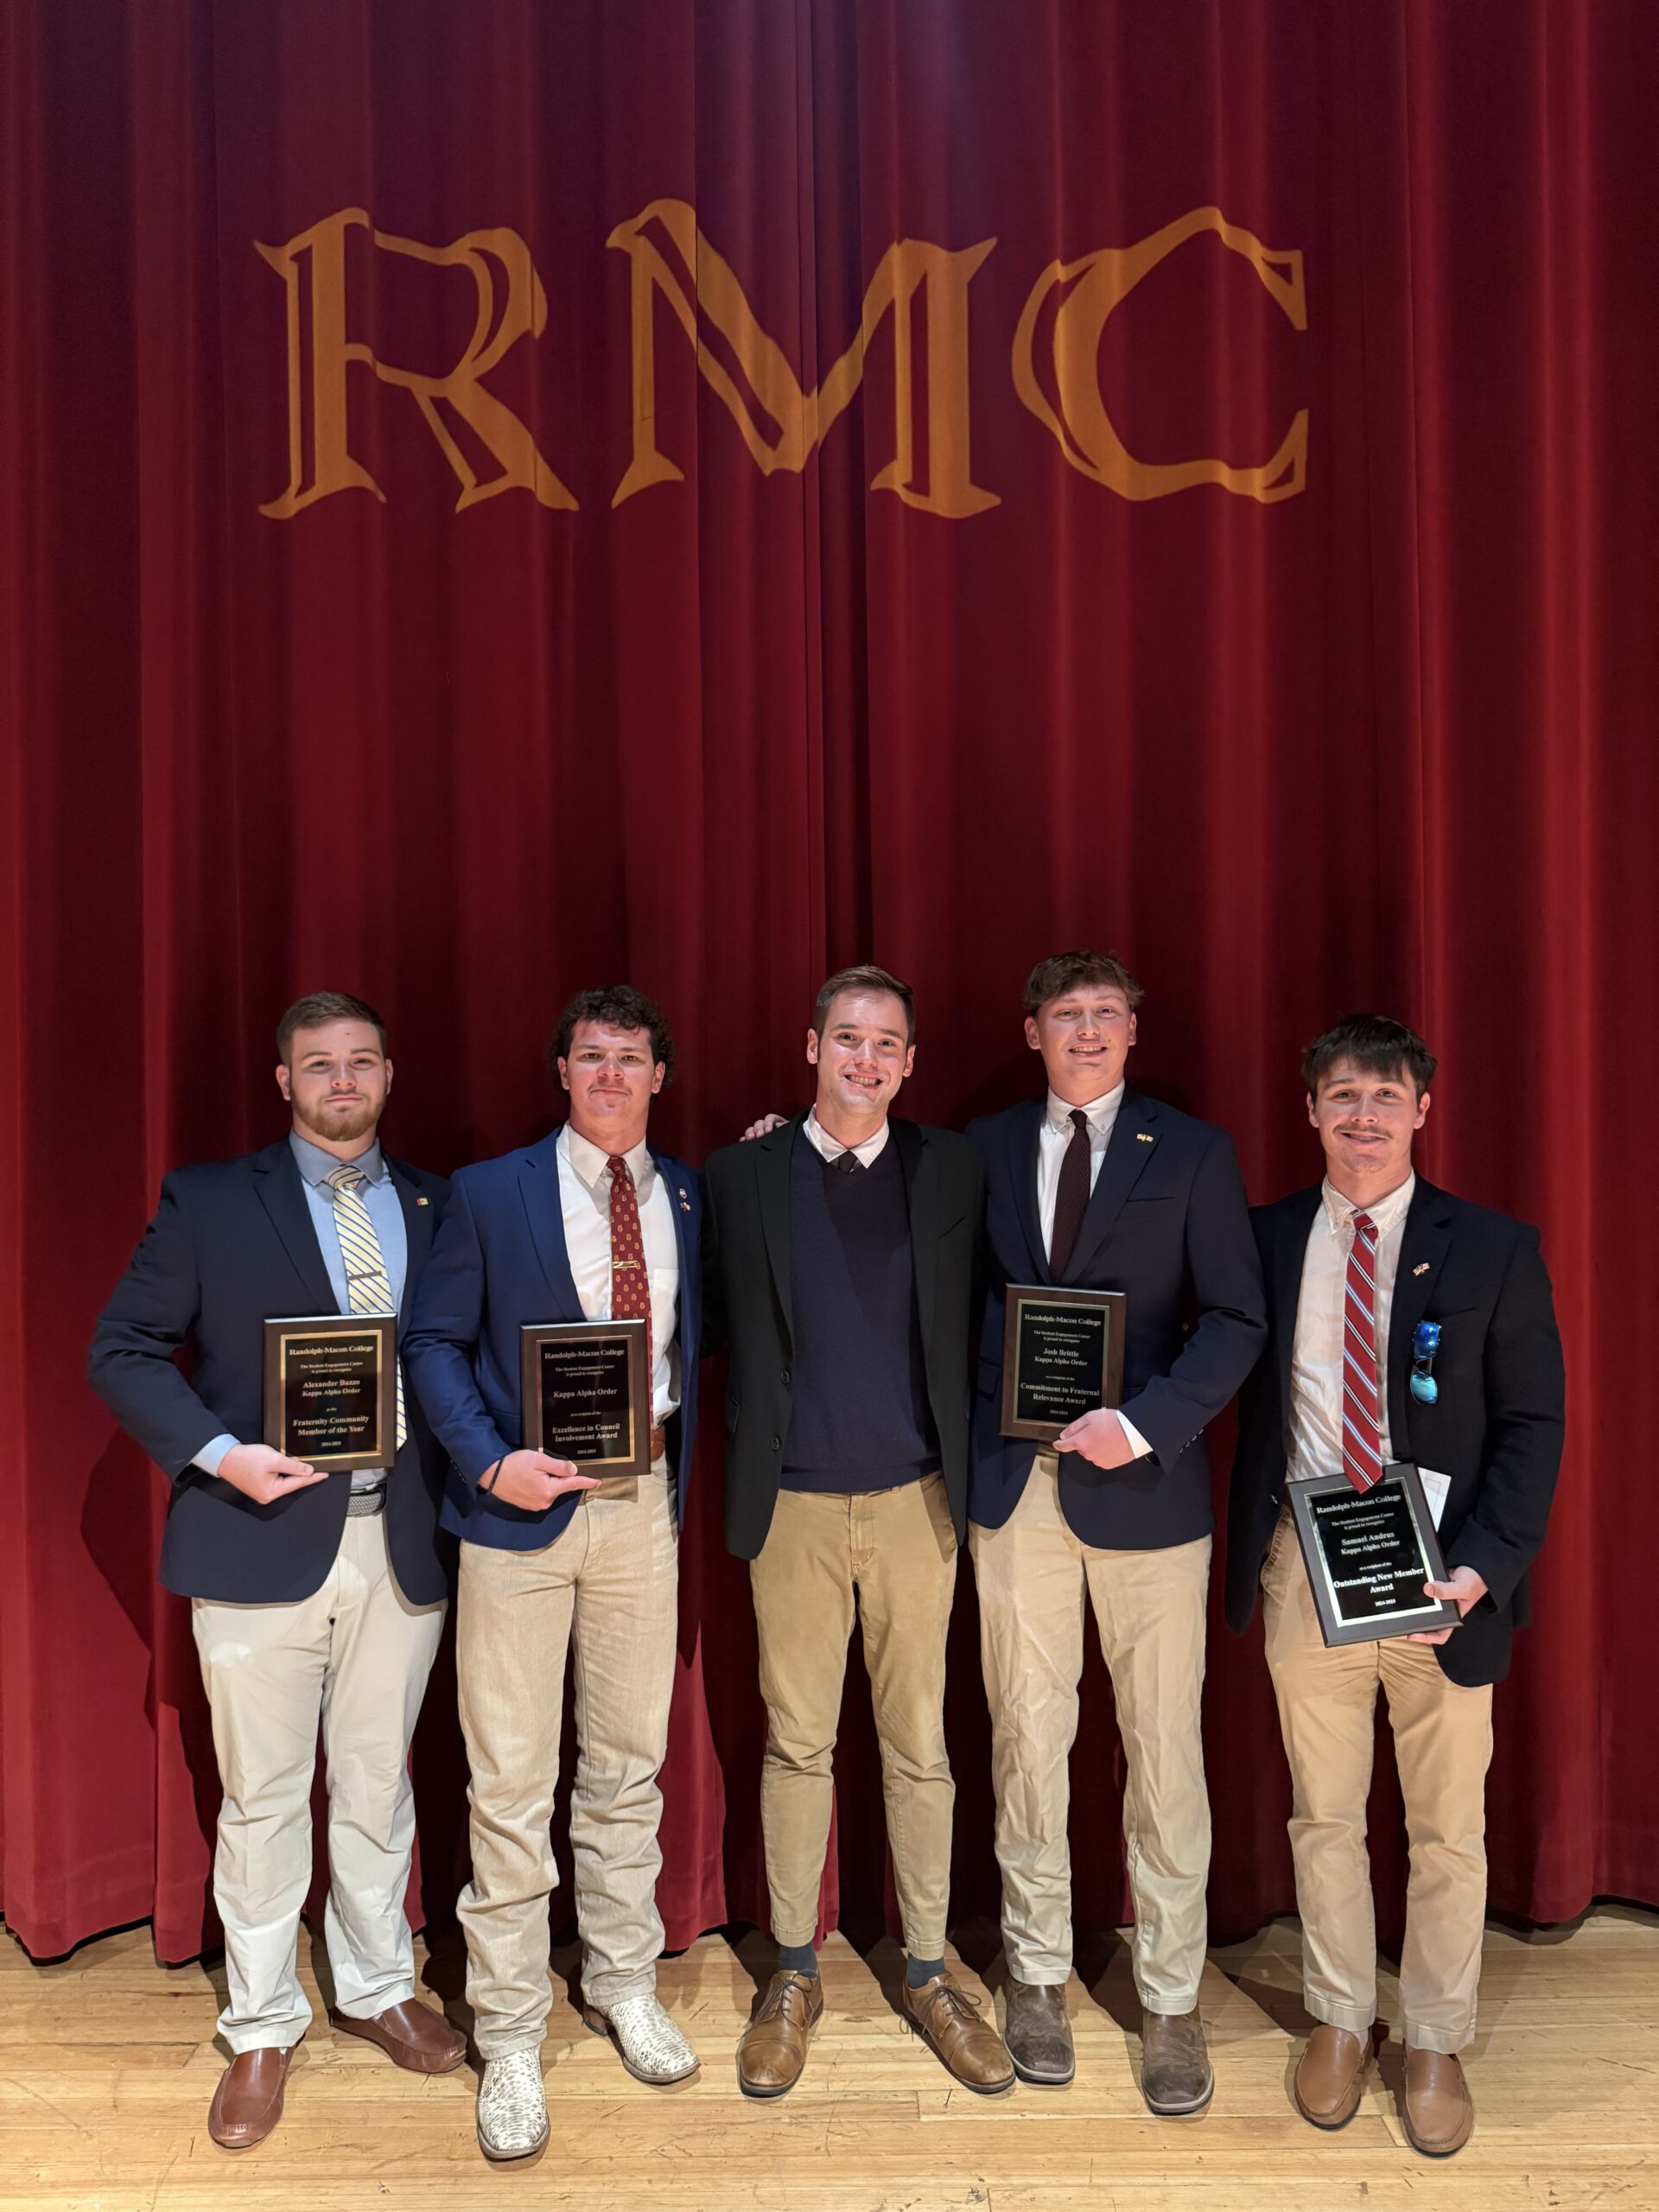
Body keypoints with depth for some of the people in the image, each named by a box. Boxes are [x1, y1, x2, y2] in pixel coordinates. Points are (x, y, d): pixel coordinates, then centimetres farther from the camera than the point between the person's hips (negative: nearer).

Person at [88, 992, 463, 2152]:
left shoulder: (437, 1206, 7)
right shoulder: (208, 1202, -2)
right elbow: (123, 1352, -2)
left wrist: (468, 1467, -6)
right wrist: (219, 1454, -14)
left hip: (403, 1543, 3)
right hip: (266, 1536, -2)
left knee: (378, 1785, 17)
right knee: (263, 1800, 10)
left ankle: (377, 1989, 37)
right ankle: (262, 2029, 29)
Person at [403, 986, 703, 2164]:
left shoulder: (689, 1196, 6)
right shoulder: (487, 1193, -2)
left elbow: (693, 1342, 12)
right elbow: (437, 1342, -3)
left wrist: (683, 1473, 1)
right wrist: (489, 1461, -13)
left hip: (644, 1504, 3)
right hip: (523, 1506, -2)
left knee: (628, 1765, 15)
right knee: (511, 1781, 4)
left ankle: (624, 1986, 34)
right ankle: (511, 2038, 20)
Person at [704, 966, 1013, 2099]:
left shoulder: (953, 1168, 2)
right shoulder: (744, 1173, 0)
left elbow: (979, 1317, 5)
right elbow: (719, 1325, 6)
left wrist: (967, 1465, -2)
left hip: (914, 1498, 1)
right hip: (793, 1503, 0)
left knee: (919, 1743, 11)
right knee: (797, 1743, 11)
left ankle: (929, 1972, 28)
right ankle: (794, 1974, 29)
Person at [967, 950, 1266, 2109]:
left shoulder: (1193, 1152, -1)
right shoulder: (984, 1147, 7)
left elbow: (1235, 1318, -6)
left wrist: (1146, 1424, -15)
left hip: (1146, 1481, -2)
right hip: (1015, 1482, 2)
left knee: (1165, 1749, 6)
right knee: (1028, 1736, 11)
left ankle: (1171, 2001, 23)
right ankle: (1039, 1974, 30)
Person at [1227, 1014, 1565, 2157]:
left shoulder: (1494, 1249, -4)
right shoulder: (1265, 1241, 0)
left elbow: (1532, 1423, -5)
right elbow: (1247, 1398, 5)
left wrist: (1482, 1568, -15)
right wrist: (1252, 1550, -6)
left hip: (1444, 1584, -1)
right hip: (1305, 1573, 1)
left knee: (1448, 1831, 13)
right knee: (1324, 1818, 16)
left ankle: (1437, 2044, 34)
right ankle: (1340, 2021, 36)